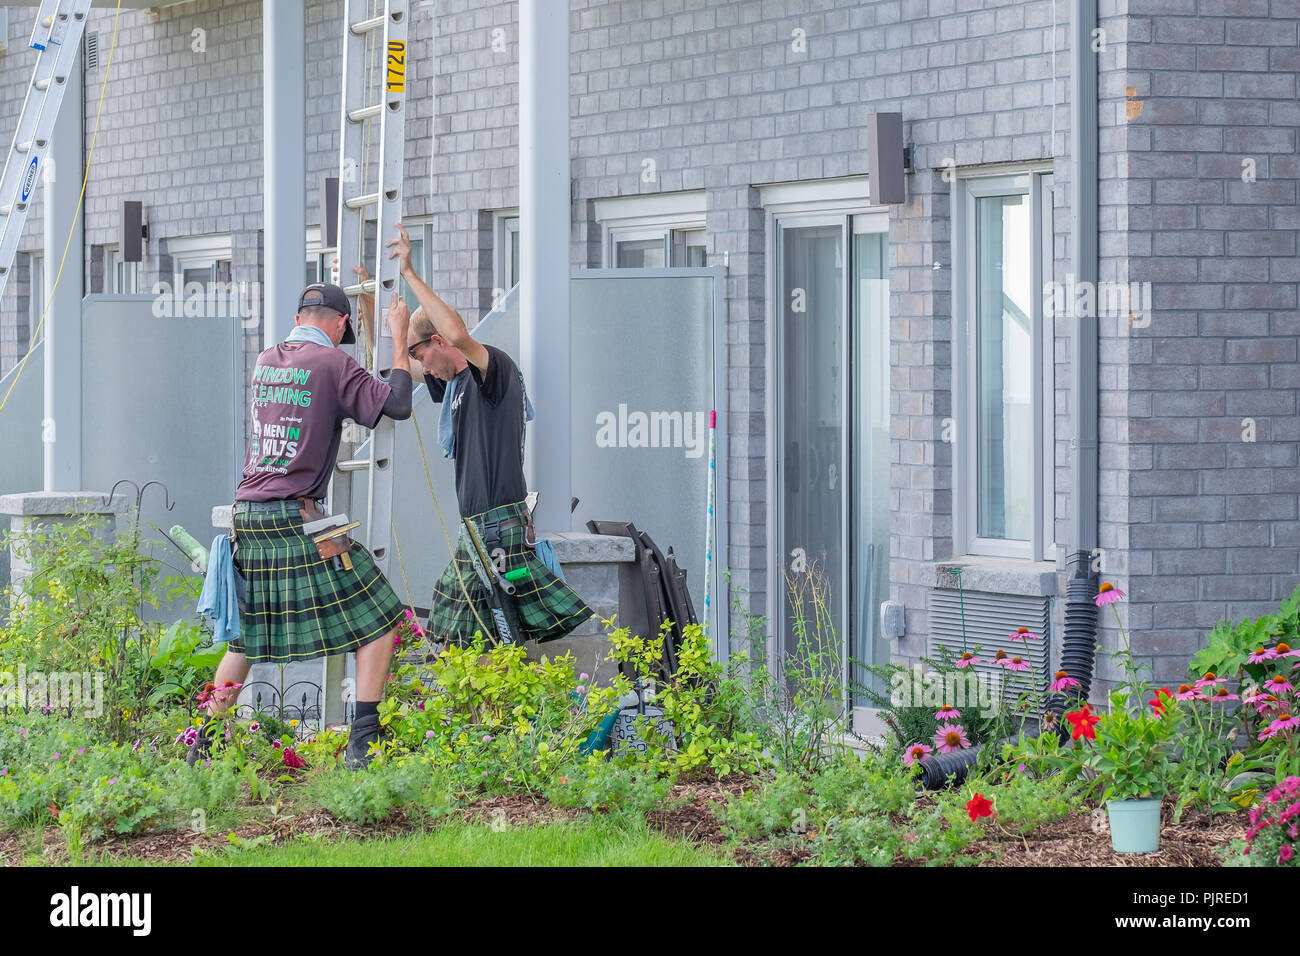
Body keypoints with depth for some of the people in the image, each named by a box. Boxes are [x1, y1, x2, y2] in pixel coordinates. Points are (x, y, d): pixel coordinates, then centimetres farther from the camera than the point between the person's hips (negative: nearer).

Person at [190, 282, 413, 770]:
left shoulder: (265, 361, 13)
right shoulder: (332, 363, -6)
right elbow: (397, 404, -11)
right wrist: (399, 337, 1)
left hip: (248, 519, 7)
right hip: (298, 519, -7)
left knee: (245, 635, 19)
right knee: (378, 620, 1)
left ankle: (204, 743, 18)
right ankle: (362, 742, -9)